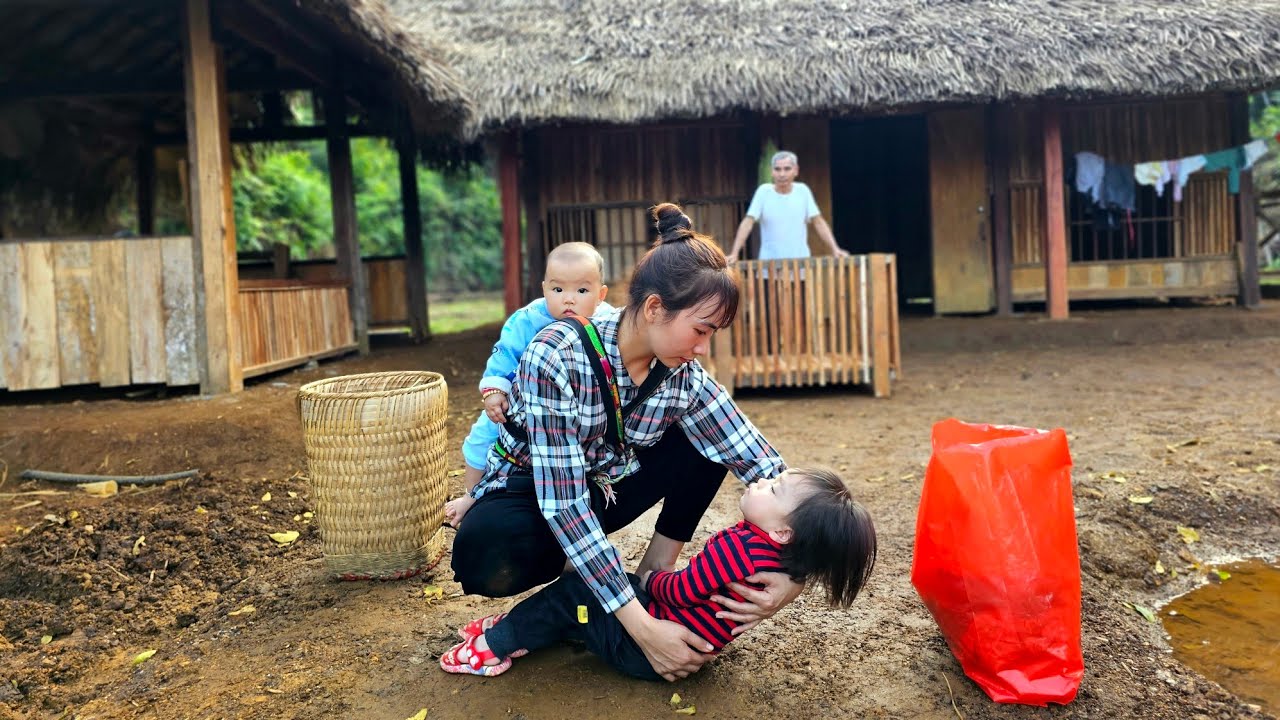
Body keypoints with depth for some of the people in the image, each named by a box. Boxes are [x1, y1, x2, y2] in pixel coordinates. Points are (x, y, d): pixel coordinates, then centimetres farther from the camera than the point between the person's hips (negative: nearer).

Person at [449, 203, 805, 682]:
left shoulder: (683, 374, -16)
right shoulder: (557, 357, -32)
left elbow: (764, 466, -14)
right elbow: (563, 500, -35)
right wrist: (641, 625, -37)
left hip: (603, 487, 4)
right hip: (526, 491, -4)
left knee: (706, 439, -13)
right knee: (486, 561, -37)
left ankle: (657, 567, 0)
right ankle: (572, 567, -3)